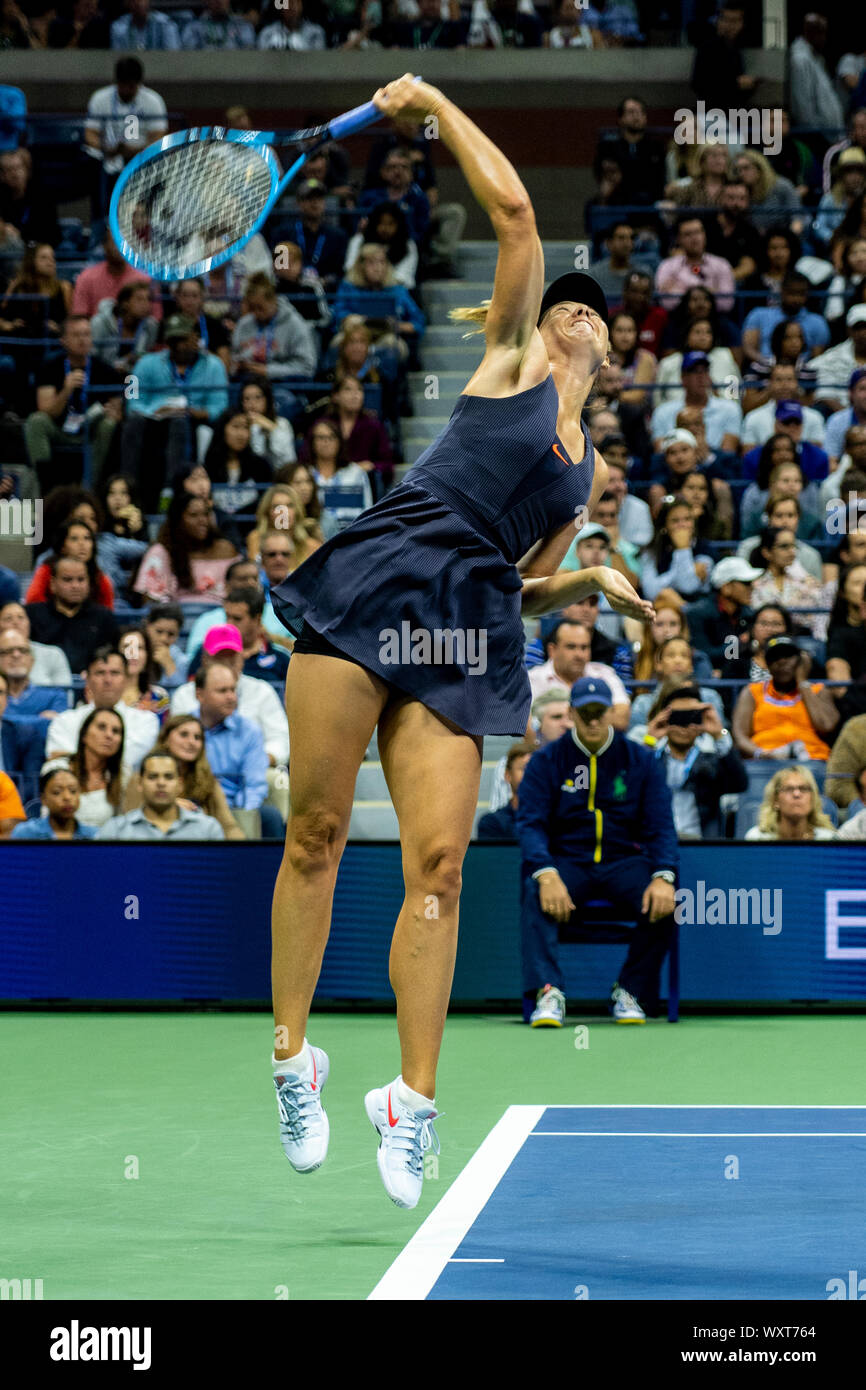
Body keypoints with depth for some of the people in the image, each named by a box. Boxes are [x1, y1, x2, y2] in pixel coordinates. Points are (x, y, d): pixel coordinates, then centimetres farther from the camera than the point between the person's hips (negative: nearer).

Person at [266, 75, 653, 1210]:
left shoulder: (594, 468, 25)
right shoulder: (511, 357, 14)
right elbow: (513, 209, 4)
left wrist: (591, 584, 13)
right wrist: (436, 104, 7)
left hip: (465, 632, 3)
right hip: (373, 589, -3)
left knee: (438, 862, -8)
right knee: (316, 830, -6)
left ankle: (413, 1104, -5)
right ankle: (293, 1055, 6)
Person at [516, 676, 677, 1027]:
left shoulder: (641, 761, 6)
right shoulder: (546, 761, 2)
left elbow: (660, 826, 0)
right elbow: (530, 824, -8)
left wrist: (663, 877, -21)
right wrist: (547, 875, -28)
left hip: (624, 860, 1)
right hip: (566, 860, -1)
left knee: (664, 902, -29)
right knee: (536, 897, -34)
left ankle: (630, 992, -12)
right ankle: (548, 992, -41)